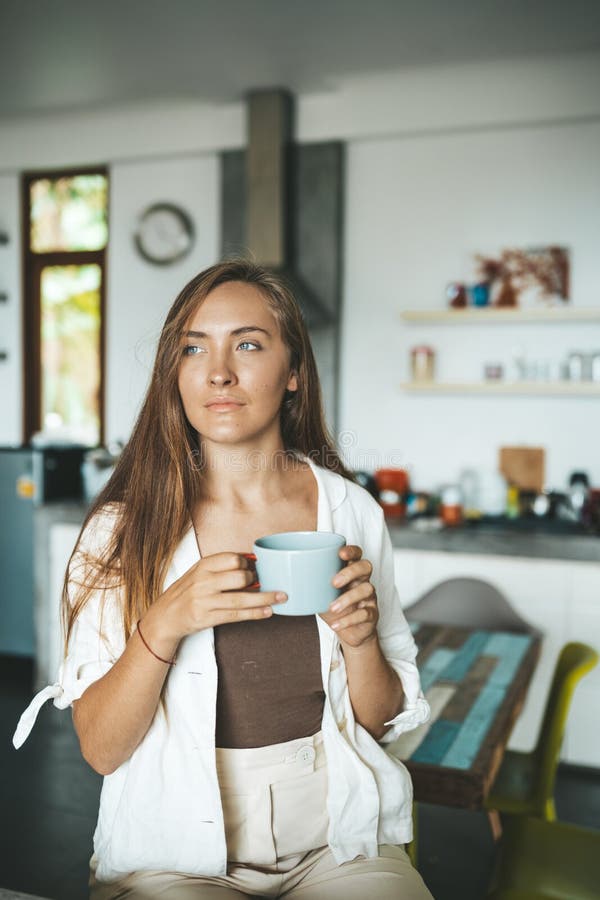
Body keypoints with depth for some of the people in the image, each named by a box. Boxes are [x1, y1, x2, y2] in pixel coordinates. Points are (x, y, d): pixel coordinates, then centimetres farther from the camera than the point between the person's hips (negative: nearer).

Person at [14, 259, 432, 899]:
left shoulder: (351, 511, -5)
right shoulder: (124, 527, -9)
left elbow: (381, 723, 2)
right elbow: (99, 748, -10)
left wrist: (360, 639, -18)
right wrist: (164, 624, -25)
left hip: (335, 839, 1)